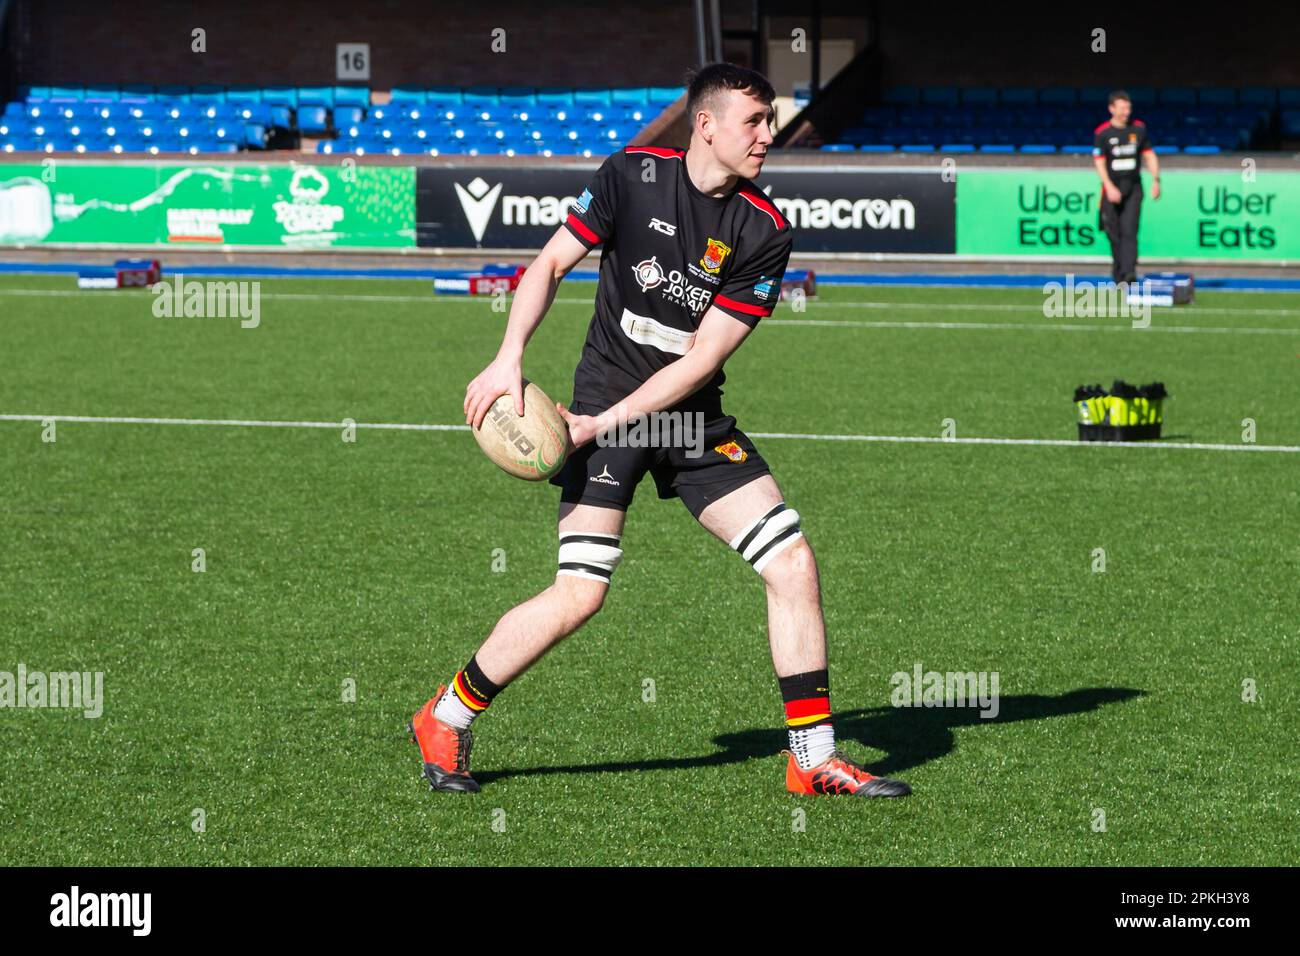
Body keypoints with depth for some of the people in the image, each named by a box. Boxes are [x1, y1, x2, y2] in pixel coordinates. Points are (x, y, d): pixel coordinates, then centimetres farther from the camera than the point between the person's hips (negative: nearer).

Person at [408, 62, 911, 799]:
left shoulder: (764, 231, -6)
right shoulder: (634, 174, -8)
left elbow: (704, 355, -10)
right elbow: (551, 265, -2)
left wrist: (606, 421, -17)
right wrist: (510, 358, -15)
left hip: (693, 417, 3)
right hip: (604, 412, -3)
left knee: (793, 562, -6)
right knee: (579, 596, -14)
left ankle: (815, 757, 5)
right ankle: (445, 721, 6)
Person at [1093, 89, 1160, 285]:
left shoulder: (1139, 128, 7)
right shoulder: (1102, 133, -3)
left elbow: (1149, 155, 14)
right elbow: (1099, 162, -7)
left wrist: (1156, 180, 3)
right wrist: (1110, 187, -18)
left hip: (1133, 187, 1)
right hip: (1112, 187, -1)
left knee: (1129, 230, -11)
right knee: (1114, 233, 2)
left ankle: (1129, 273, -20)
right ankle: (1117, 272, 18)